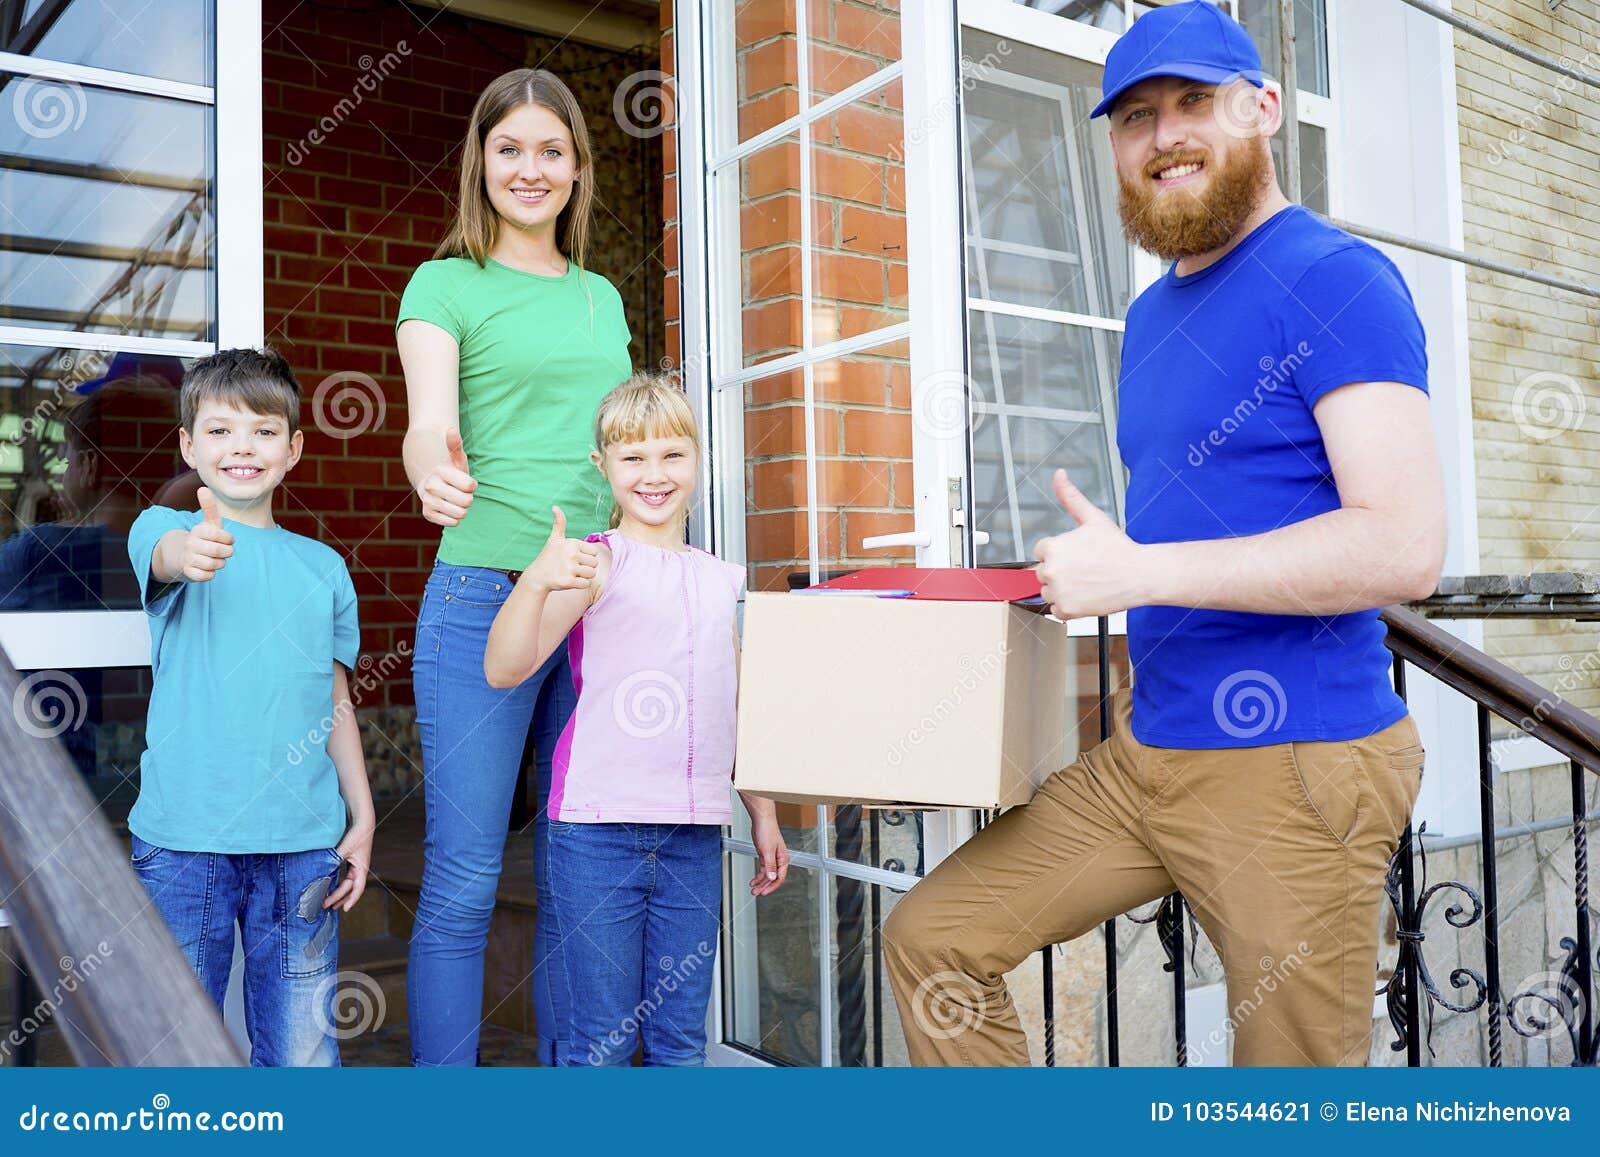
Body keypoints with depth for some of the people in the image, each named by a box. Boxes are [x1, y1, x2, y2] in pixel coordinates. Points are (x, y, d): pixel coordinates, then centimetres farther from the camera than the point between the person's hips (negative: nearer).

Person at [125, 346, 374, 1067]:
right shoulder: (164, 527, 3)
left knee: (301, 1048, 7)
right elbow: (165, 554, -22)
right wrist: (192, 549, -46)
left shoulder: (324, 567, 11)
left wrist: (362, 818, 9)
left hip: (304, 843, 2)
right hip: (183, 840, -2)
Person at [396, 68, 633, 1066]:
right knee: (463, 881, -1)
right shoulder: (445, 285, 4)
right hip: (484, 591, -5)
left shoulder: (602, 297, 19)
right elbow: (428, 427, -11)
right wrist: (436, 473, -34)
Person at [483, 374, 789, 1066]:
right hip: (599, 830, -4)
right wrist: (536, 580, -31)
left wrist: (763, 815, 19)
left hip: (695, 834, 5)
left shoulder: (717, 578, 13)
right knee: (603, 1039, 5)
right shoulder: (598, 561, -3)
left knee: (682, 1040, 11)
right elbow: (503, 669, -15)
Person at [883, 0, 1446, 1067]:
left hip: (1294, 762, -8)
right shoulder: (1153, 315, 16)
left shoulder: (1332, 279, -10)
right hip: (1146, 752, 8)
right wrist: (1091, 573, 7)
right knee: (933, 938, 8)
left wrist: (1139, 573, -21)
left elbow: (1406, 545, -20)